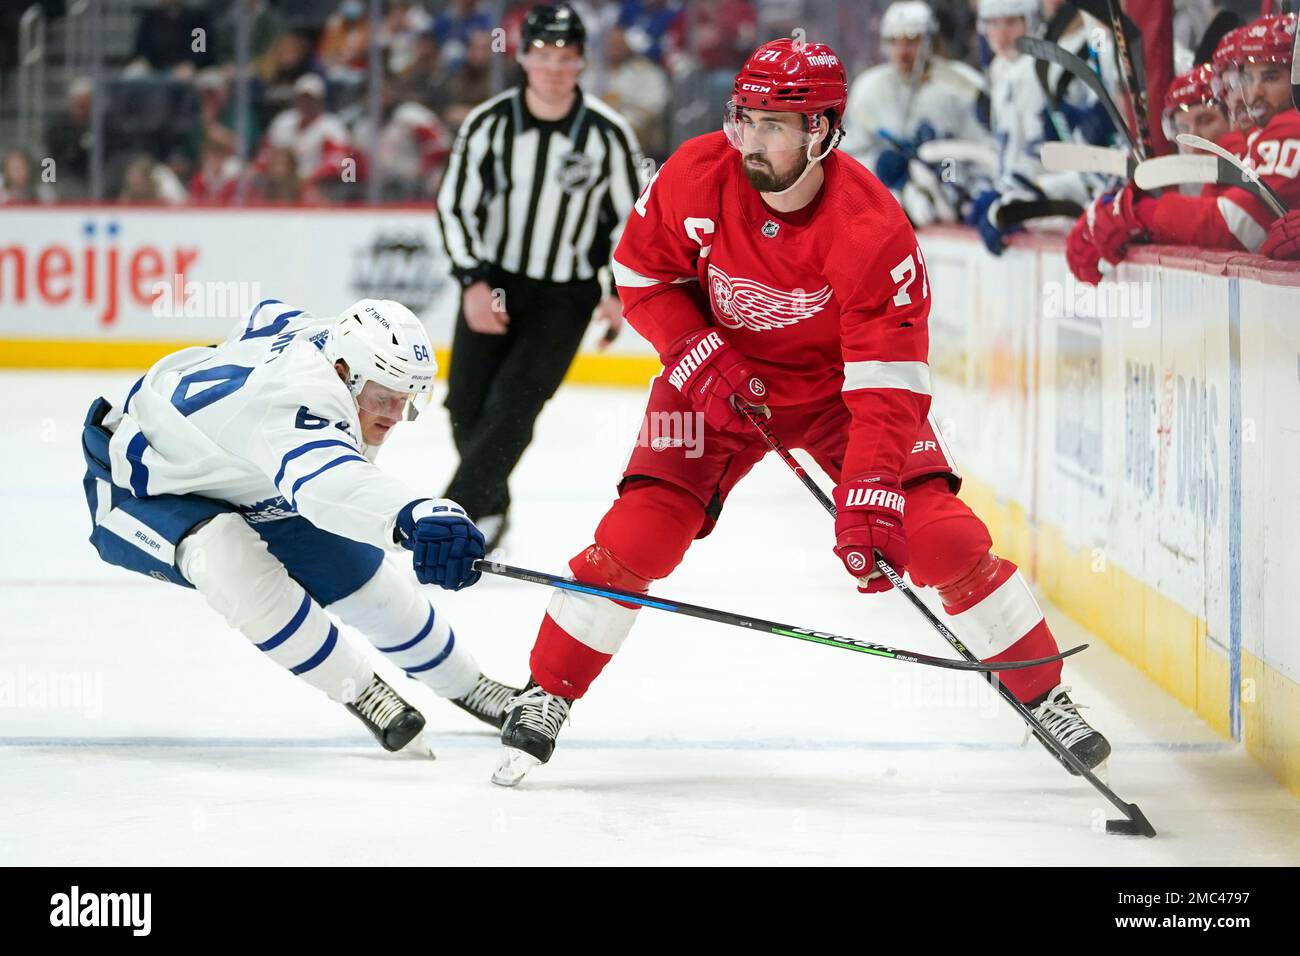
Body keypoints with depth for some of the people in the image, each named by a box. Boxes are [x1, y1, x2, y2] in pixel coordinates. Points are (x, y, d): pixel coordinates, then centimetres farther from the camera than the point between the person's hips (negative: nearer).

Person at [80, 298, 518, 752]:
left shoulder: (326, 337, -17)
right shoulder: (295, 395, -45)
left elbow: (267, 316, 7)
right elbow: (321, 476, -68)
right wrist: (412, 516, -86)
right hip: (139, 488, -9)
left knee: (356, 570, 9)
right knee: (232, 561, -37)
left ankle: (464, 684, 33)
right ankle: (362, 692, -20)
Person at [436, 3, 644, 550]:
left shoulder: (608, 134, -11)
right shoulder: (489, 124, -10)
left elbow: (632, 214, 1)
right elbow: (455, 204, -4)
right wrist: (473, 282, -13)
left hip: (566, 294, -2)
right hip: (493, 282, 2)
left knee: (513, 403, -16)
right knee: (466, 404, 2)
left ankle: (459, 516, -10)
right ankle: (489, 509, 25)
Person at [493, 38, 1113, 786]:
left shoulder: (872, 228, -31)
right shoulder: (698, 177, -23)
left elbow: (887, 385, -32)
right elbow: (642, 273, -5)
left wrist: (870, 504, -40)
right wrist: (700, 359, -19)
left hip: (840, 383, -2)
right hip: (718, 375, 2)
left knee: (939, 535, -14)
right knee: (638, 534, -13)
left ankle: (1046, 698, 3)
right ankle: (544, 700, 2)